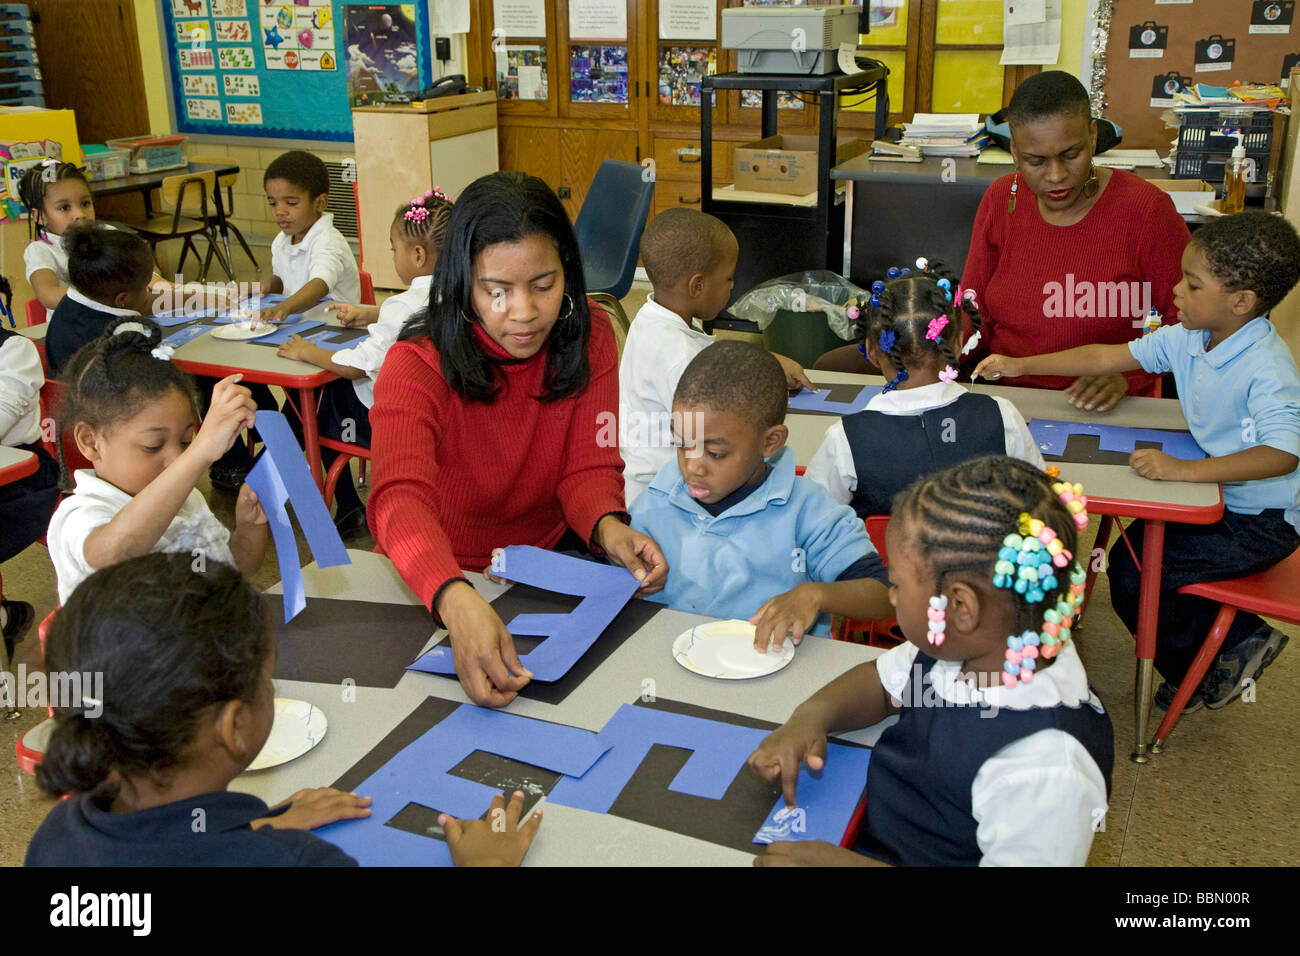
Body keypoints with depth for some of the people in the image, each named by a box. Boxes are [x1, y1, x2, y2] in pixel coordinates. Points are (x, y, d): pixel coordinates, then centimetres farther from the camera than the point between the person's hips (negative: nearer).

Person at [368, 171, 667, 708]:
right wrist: (457, 601, -56)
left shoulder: (588, 337, -7)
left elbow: (588, 467, -8)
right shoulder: (417, 365, -20)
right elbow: (400, 497, -36)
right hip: (442, 578, -3)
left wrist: (607, 525, -33)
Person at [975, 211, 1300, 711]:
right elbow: (1110, 356, 2)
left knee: (1133, 578, -11)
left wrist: (1184, 469, -44)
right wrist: (1022, 365, 0)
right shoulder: (1186, 339, -5)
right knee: (1130, 552, 10)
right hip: (1217, 494, 8)